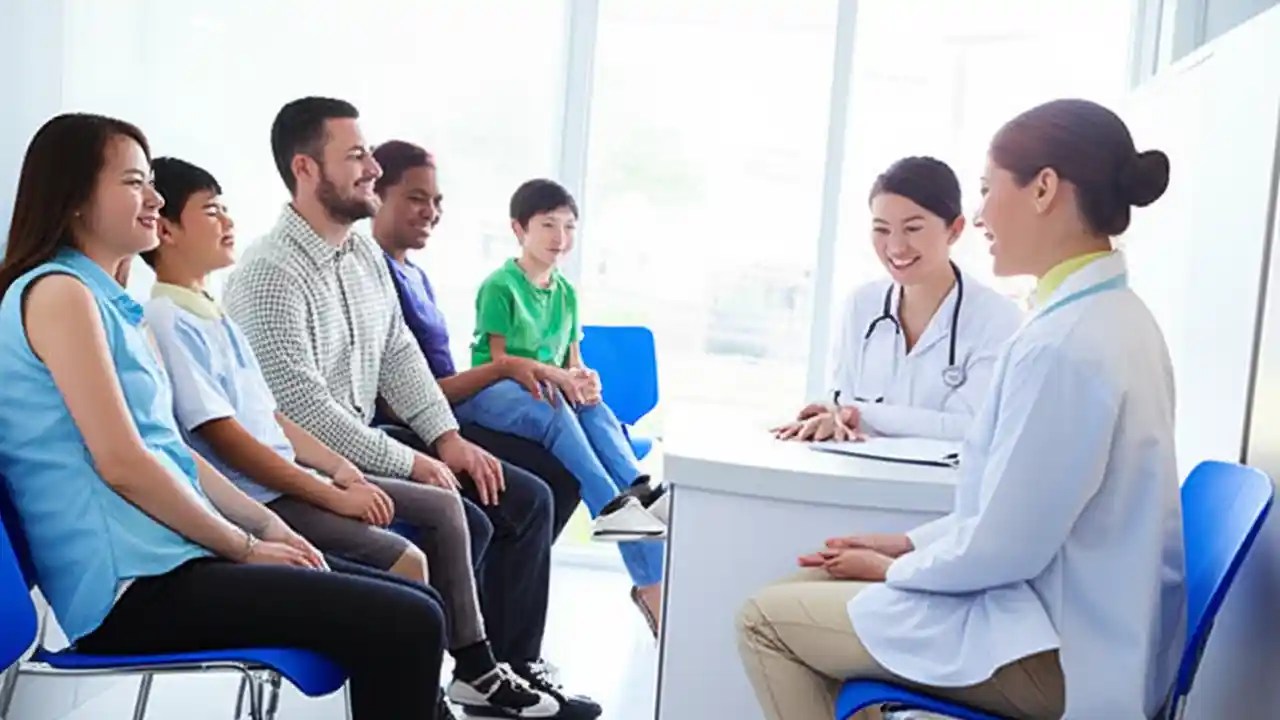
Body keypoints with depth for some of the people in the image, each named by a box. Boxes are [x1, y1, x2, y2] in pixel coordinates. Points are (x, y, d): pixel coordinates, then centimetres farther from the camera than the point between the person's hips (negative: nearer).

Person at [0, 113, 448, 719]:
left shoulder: (110, 301, 20)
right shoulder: (58, 293, -9)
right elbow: (121, 463, -16)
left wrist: (266, 523, 7)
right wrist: (246, 544, -8)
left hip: (166, 557, 10)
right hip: (131, 584, -10)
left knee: (416, 606, 4)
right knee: (405, 626, -20)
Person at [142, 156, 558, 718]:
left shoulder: (213, 314, 15)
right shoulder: (168, 323, -15)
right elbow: (226, 440, -20)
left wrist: (338, 468, 4)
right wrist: (331, 496, -18)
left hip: (288, 480, 10)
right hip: (254, 501, -10)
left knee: (443, 507, 8)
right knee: (402, 560, -23)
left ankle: (475, 669, 13)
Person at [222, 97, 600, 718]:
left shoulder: (365, 253, 8)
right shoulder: (269, 273, -20)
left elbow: (399, 352, 13)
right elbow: (302, 409, -25)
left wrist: (446, 437, 0)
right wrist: (411, 464, -21)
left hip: (369, 443, 9)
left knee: (527, 500, 1)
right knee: (463, 524, -22)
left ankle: (514, 664, 10)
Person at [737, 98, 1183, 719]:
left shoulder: (1063, 343, -25)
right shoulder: (1112, 315, 6)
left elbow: (1000, 548, -22)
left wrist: (893, 567, -4)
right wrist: (910, 544, 9)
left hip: (1056, 655, -9)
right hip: (1065, 615, 9)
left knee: (766, 618, -4)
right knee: (811, 590, 16)